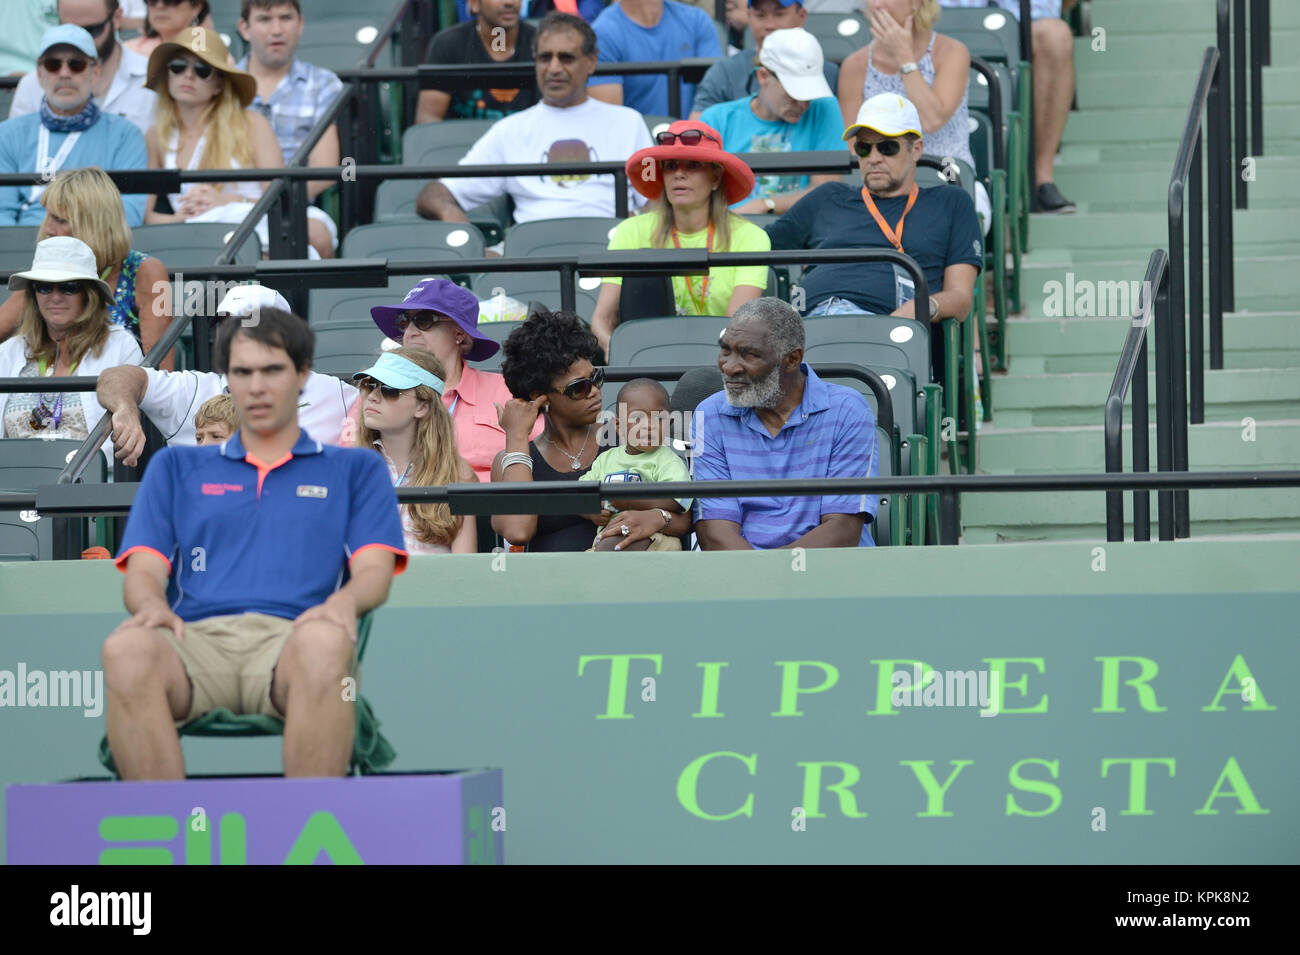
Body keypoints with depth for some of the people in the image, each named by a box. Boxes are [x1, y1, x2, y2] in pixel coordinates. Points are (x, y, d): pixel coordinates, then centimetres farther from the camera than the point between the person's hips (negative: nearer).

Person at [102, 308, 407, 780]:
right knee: (126, 649, -37)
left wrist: (344, 601, -14)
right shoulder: (177, 467, 30)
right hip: (198, 634, 1)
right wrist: (151, 604, -9)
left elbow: (375, 569, 12)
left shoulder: (355, 469, 27)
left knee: (324, 644, -41)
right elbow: (143, 569, 18)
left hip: (291, 637, -1)